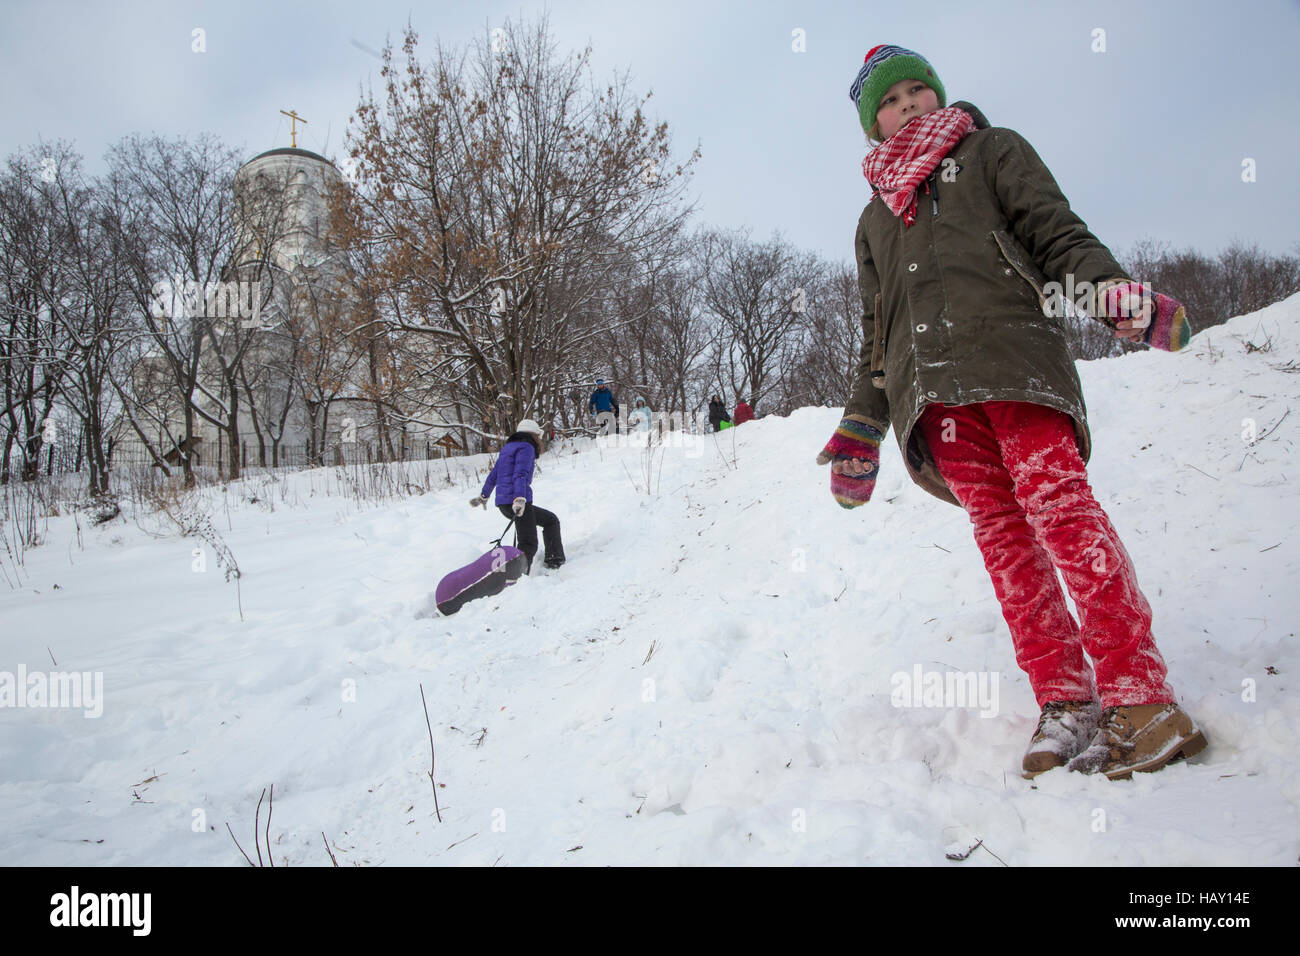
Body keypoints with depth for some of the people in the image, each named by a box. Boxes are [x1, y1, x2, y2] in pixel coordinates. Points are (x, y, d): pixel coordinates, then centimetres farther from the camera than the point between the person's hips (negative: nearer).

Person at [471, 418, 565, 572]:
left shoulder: (507, 448, 23)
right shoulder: (527, 447, -3)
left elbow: (493, 475, 30)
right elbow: (520, 474, -19)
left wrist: (483, 496, 42)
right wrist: (520, 499, -31)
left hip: (503, 504, 9)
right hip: (518, 501, -9)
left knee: (551, 520, 22)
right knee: (528, 545, -14)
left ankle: (554, 560, 20)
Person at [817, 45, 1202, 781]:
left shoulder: (992, 152, 24)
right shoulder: (875, 216, 31)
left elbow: (1057, 232, 11)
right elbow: (877, 333, 30)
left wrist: (1109, 286, -10)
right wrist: (861, 425, 21)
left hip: (1012, 348, -3)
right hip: (932, 387, 3)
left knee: (1056, 501, -20)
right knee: (999, 528, -9)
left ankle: (1140, 695, -17)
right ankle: (1065, 701, -9)